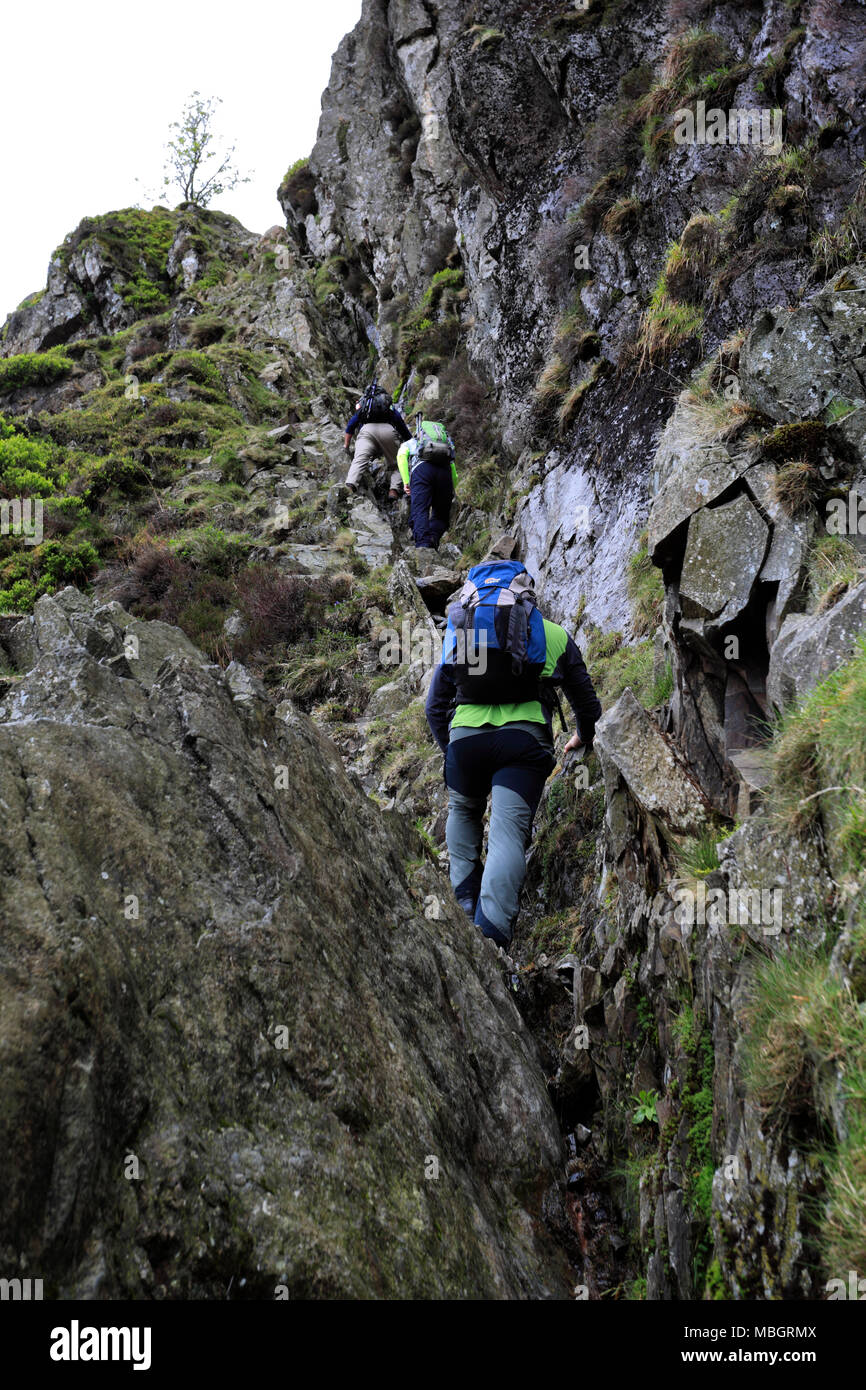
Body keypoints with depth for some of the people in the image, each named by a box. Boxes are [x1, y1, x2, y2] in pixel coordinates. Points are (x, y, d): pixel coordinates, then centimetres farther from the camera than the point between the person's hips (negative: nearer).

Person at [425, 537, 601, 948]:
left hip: (465, 735, 2)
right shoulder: (554, 635, 24)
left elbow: (435, 706, 27)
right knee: (508, 833, -7)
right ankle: (490, 933, -22)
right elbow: (585, 699, 34)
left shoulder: (460, 633, 26)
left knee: (463, 813, 28)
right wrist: (584, 737, 55)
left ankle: (466, 903, 22)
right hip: (525, 737, -1)